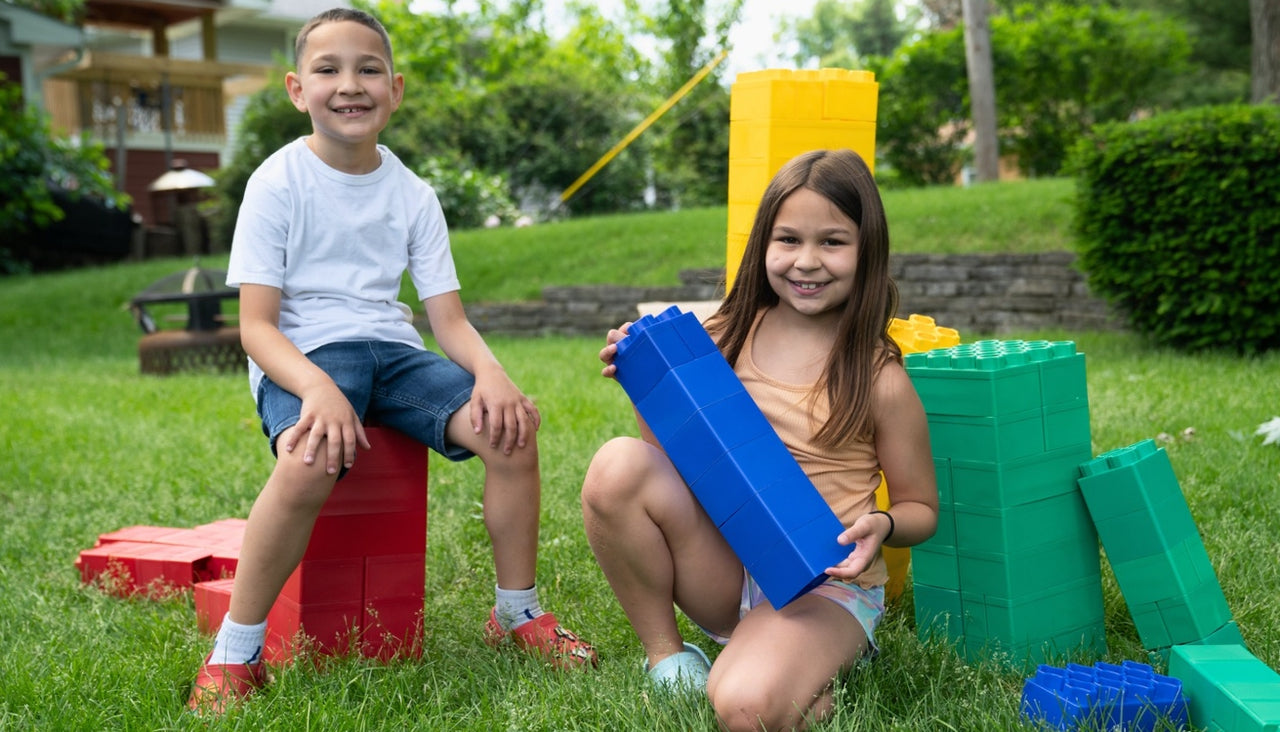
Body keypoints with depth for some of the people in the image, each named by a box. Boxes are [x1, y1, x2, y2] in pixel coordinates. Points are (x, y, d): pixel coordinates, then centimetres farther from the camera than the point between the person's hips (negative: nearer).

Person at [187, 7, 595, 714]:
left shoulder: (412, 193, 8)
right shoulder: (280, 181, -5)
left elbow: (450, 320, 5)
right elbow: (256, 324, -10)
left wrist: (491, 372, -18)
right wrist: (316, 387, -30)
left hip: (391, 349, 4)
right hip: (302, 356, -4)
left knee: (512, 429, -19)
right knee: (311, 461, -37)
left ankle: (518, 613, 1)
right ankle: (234, 653, -19)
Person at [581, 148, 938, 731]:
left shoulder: (878, 381, -10)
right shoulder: (725, 337, 0)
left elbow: (921, 510, 1)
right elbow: (675, 453, 8)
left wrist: (881, 524, -21)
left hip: (821, 588, -4)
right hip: (723, 567, 4)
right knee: (617, 467, -22)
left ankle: (812, 664, 4)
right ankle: (664, 654, -3)